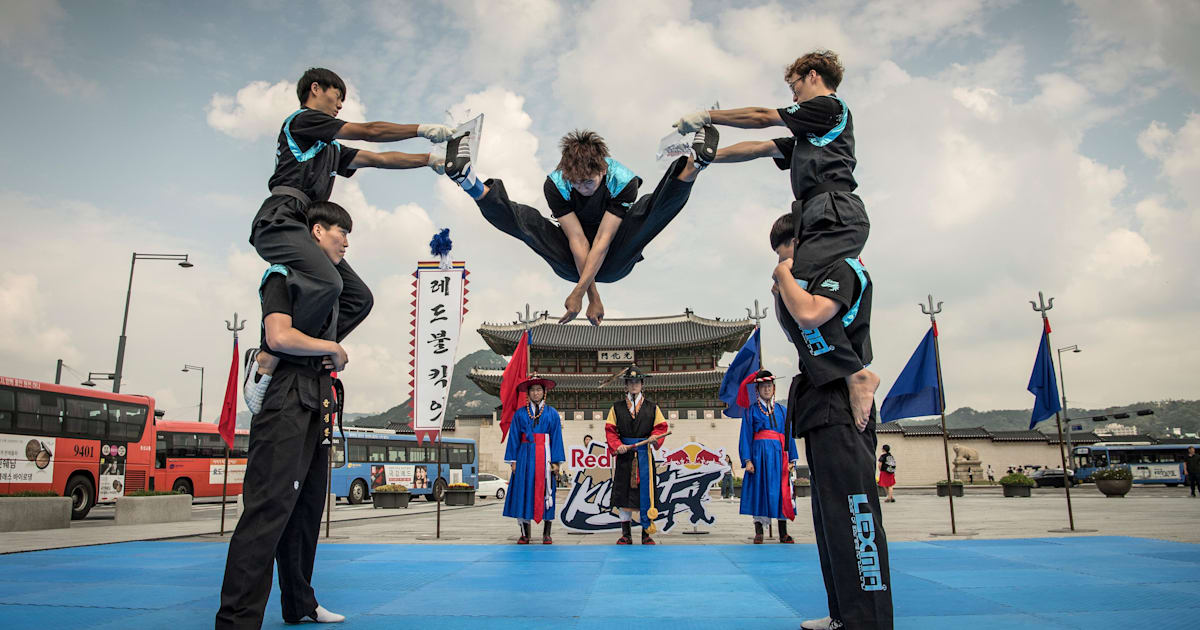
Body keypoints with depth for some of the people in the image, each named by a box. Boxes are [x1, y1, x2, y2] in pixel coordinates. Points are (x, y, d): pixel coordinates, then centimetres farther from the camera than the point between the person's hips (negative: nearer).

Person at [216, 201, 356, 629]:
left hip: (316, 404, 9)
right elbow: (279, 336, -19)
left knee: (307, 506, 13)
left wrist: (333, 361, 12)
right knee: (270, 506, -14)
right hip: (287, 400, -9)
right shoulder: (285, 273, -3)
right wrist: (333, 349, -6)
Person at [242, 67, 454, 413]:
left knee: (358, 297, -2)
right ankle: (266, 361, -26)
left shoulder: (330, 148, 32)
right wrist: (423, 130, 7)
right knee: (325, 283, -33)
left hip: (303, 228, 9)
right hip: (280, 220, -9)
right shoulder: (302, 119, 7)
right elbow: (369, 131, 3)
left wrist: (431, 160, 25)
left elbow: (378, 159, 30)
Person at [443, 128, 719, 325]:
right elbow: (578, 240, -23)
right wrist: (593, 295, -28)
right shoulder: (555, 184, -18)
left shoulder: (622, 181, -20)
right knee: (523, 218, -25)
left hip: (612, 262, -1)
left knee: (654, 208, -24)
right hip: (572, 263, 1)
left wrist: (578, 292, -35)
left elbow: (603, 240, -27)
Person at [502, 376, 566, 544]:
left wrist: (556, 461, -6)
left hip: (545, 455, -1)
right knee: (523, 491, -2)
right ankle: (525, 533, 6)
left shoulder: (552, 413, 7)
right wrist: (513, 460, -2)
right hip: (525, 456, 1)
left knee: (546, 492, -1)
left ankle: (547, 534, 7)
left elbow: (557, 438, 2)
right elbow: (514, 438, 6)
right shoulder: (520, 414, 8)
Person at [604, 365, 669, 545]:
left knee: (646, 492, -2)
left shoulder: (652, 407, 10)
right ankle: (626, 535, 10)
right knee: (624, 492, 1)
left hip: (644, 455, 0)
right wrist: (617, 445, -11)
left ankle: (646, 533, 8)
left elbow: (661, 426, 7)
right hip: (624, 455, 0)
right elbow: (610, 430, 5)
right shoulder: (617, 407, 9)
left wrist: (655, 437, -14)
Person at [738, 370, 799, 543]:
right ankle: (758, 532, 3)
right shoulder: (751, 411, 8)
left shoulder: (782, 411, 16)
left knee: (781, 490, 2)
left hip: (779, 455, 3)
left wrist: (791, 459, 5)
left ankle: (783, 533, 8)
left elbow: (789, 436, 14)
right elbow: (746, 436, 2)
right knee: (760, 490, -3)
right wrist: (747, 460, -8)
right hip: (760, 455, -2)